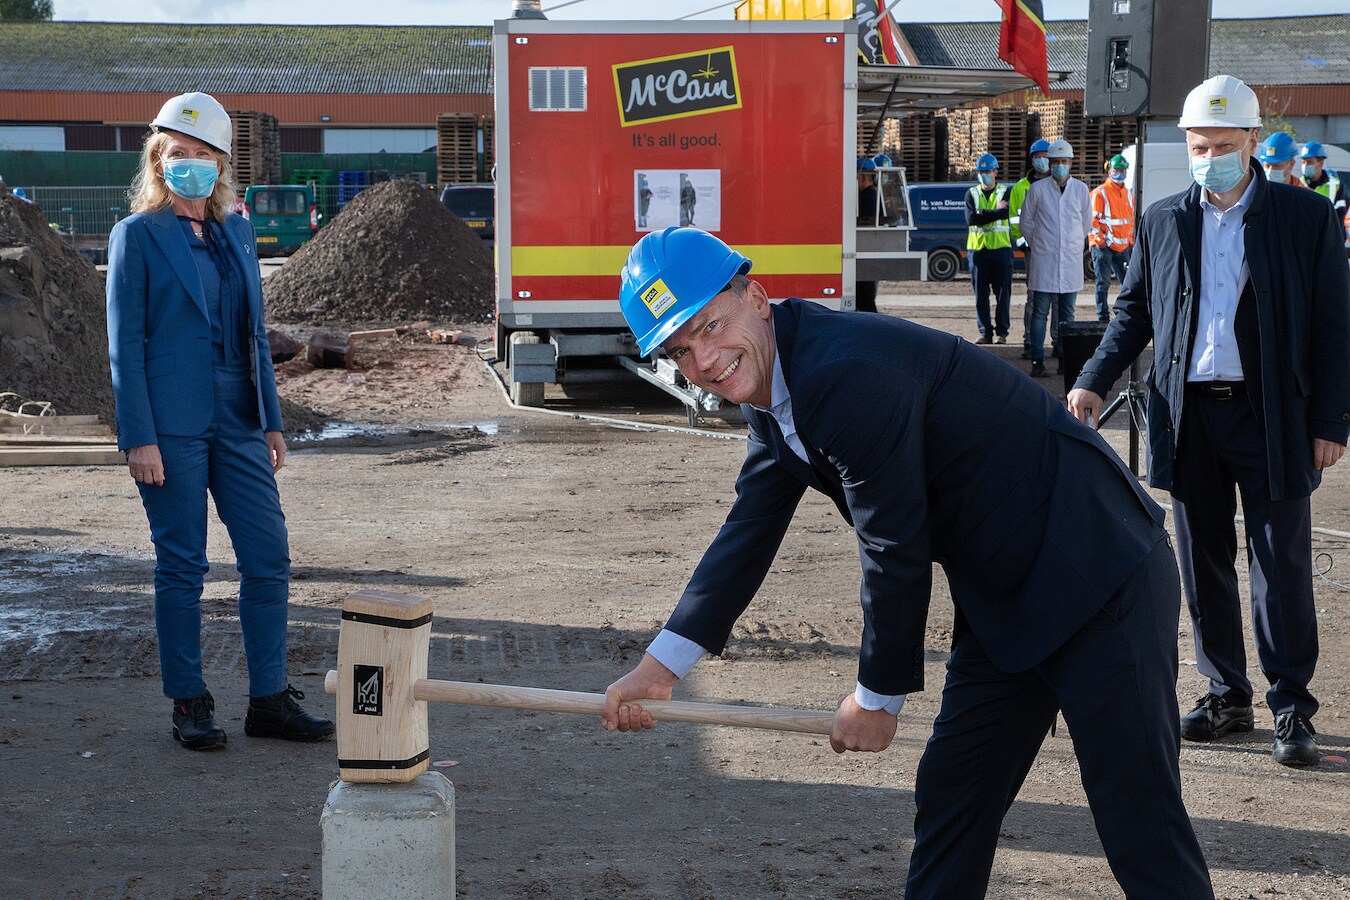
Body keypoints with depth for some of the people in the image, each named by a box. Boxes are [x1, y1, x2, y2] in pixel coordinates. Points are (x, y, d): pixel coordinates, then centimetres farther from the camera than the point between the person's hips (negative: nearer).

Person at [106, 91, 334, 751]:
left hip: (237, 423, 5)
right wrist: (139, 438, -12)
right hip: (172, 427, -5)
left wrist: (271, 421, 13)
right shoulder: (138, 235, -3)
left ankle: (269, 699, 12)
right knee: (181, 566, 2)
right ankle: (189, 704, 13)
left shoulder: (236, 232, 13)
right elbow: (125, 343, -6)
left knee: (268, 557, 3)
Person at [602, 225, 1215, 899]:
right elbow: (748, 533, 11)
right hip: (1002, 603, 10)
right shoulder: (770, 387, 6)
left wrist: (876, 698, -8)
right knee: (949, 795, 14)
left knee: (1141, 826, -7)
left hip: (1097, 583, -10)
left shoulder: (849, 374, -26)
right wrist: (660, 666, 5)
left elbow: (896, 554, -21)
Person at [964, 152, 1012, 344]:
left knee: (1003, 293, -2)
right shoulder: (972, 194, 10)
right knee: (980, 294, 2)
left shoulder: (1004, 192, 5)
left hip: (1001, 248, -2)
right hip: (978, 248, 2)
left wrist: (982, 213, -12)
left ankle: (1001, 332, 4)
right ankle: (985, 332, 8)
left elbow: (1005, 213, -14)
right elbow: (970, 219, -7)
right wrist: (995, 212, -10)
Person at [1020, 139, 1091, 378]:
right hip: (1043, 259, -2)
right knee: (1040, 311, -4)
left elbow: (1086, 223, 16)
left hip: (1071, 259, 2)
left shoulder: (1080, 189, 5)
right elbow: (1026, 222, 9)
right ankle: (1037, 361, -3)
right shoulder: (1037, 189, -1)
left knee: (1067, 313, 6)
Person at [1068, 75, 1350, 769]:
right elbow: (1134, 311, 15)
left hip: (1272, 417, -3)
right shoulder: (1163, 222, 8)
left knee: (1282, 564, 0)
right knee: (1204, 561, 10)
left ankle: (1291, 705, 10)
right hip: (1188, 417, 3)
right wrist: (1095, 381, 0)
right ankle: (1226, 695, 22)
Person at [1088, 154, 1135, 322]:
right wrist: (1100, 242, -14)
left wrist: (1130, 242, 16)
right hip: (1103, 246, -6)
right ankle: (1103, 317, 0)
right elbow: (1092, 220, -9)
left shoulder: (1128, 194, 15)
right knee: (1103, 283, -4)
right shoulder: (1100, 193, -7)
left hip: (1123, 246, 6)